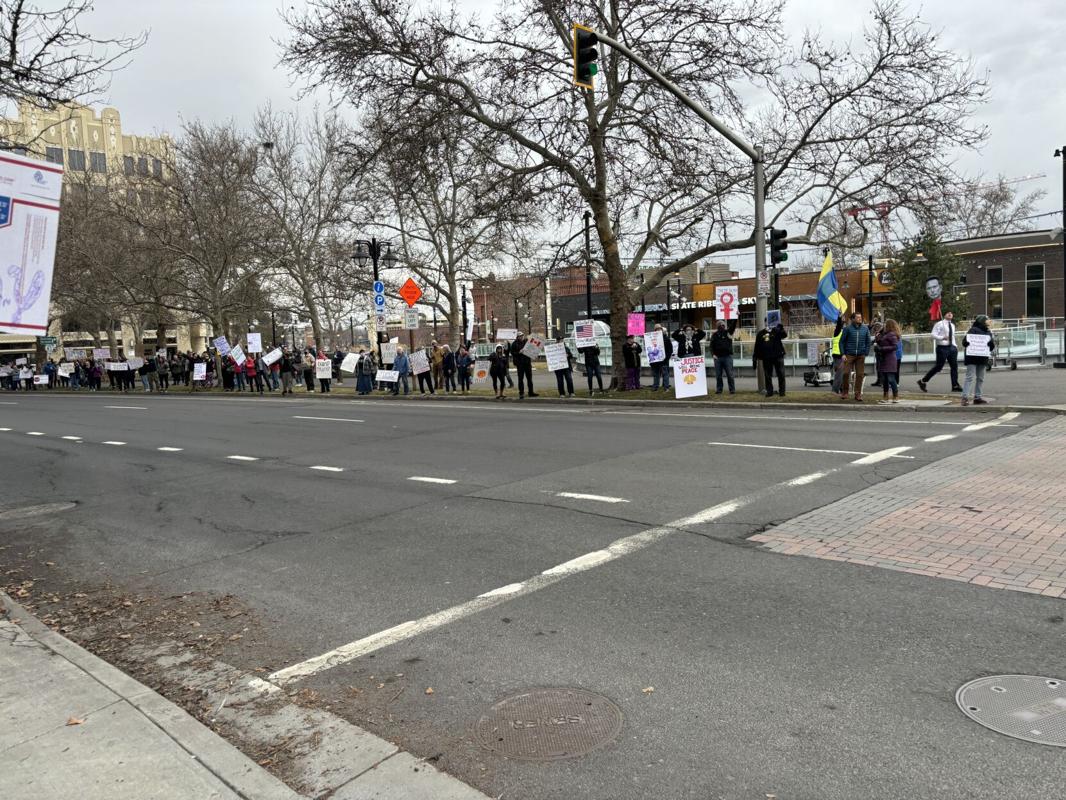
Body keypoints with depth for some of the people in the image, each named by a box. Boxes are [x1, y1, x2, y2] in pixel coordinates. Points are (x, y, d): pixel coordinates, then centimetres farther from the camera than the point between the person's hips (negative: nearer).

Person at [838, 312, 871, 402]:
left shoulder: (865, 329, 8)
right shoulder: (847, 328, 0)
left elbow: (868, 342, 12)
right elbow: (842, 342, 2)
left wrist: (866, 354, 3)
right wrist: (843, 354, -6)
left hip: (861, 356, 2)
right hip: (849, 355, -2)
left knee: (860, 375, 1)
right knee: (846, 373, -9)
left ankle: (858, 395, 9)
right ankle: (844, 392, 8)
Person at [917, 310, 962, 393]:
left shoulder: (952, 325, 16)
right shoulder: (939, 324, -6)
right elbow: (933, 335, -14)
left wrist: (955, 347, 14)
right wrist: (942, 337, -27)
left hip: (951, 347, 7)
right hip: (942, 348, -7)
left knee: (954, 366, 2)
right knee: (938, 367, -6)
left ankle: (955, 386, 5)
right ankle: (923, 381, 6)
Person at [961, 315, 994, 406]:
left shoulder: (988, 332, 16)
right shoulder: (973, 330, -6)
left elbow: (992, 346, 13)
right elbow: (964, 342, -9)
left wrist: (992, 342, -5)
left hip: (983, 358, 7)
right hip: (972, 358, -7)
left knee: (980, 378, 10)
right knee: (970, 377, -13)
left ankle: (977, 397, 17)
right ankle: (965, 397, -15)